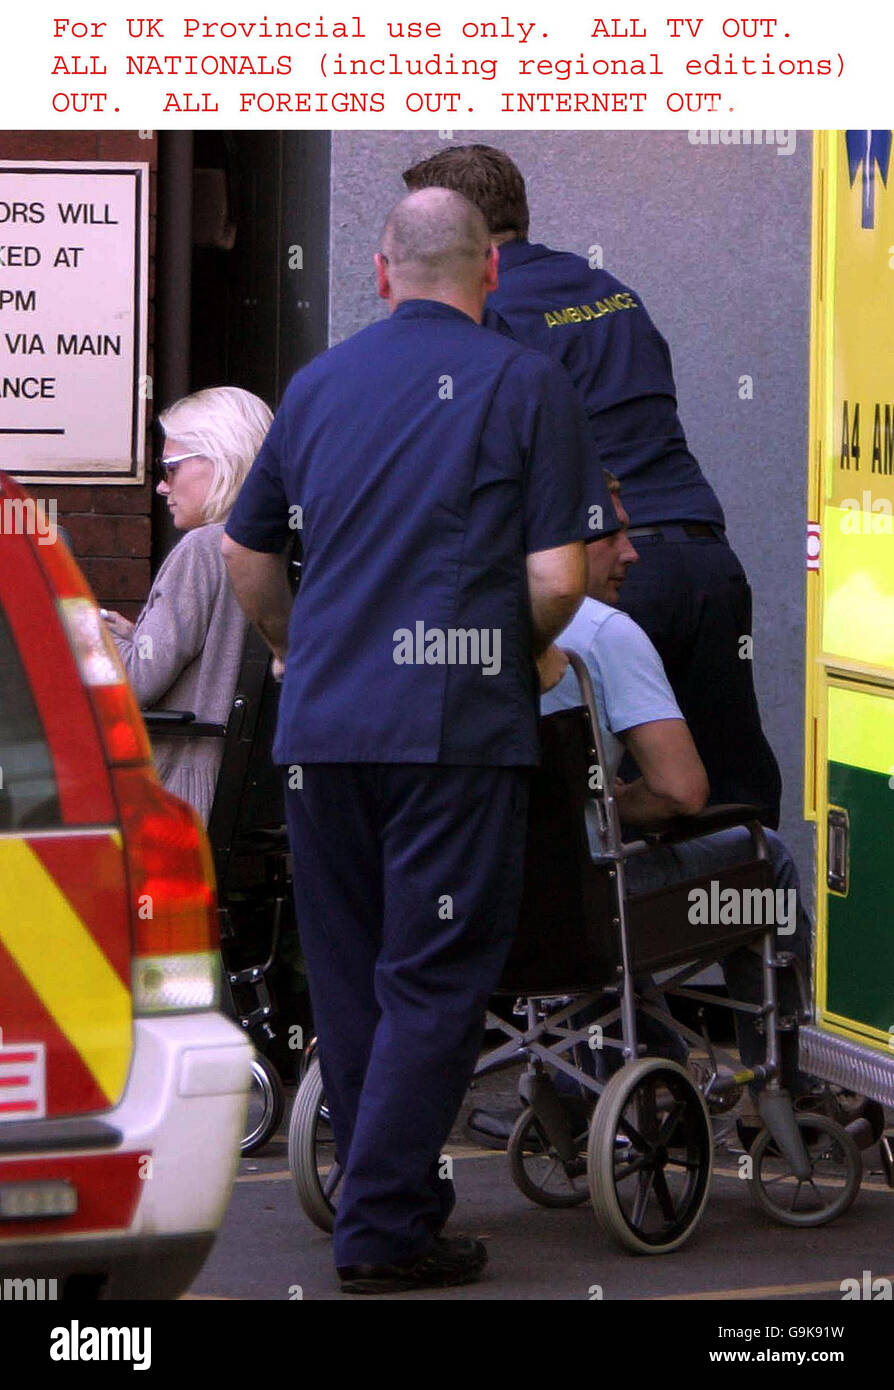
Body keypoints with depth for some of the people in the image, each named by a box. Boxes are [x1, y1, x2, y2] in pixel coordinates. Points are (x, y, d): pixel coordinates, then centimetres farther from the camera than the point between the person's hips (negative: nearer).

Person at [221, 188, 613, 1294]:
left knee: (349, 975, 13)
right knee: (435, 975, -1)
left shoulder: (318, 383, 12)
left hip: (321, 724, 5)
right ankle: (384, 1229, -5)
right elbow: (558, 578, -7)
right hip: (456, 724, -5)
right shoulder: (524, 383, -1)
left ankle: (387, 1197, 22)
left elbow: (244, 554, 20)